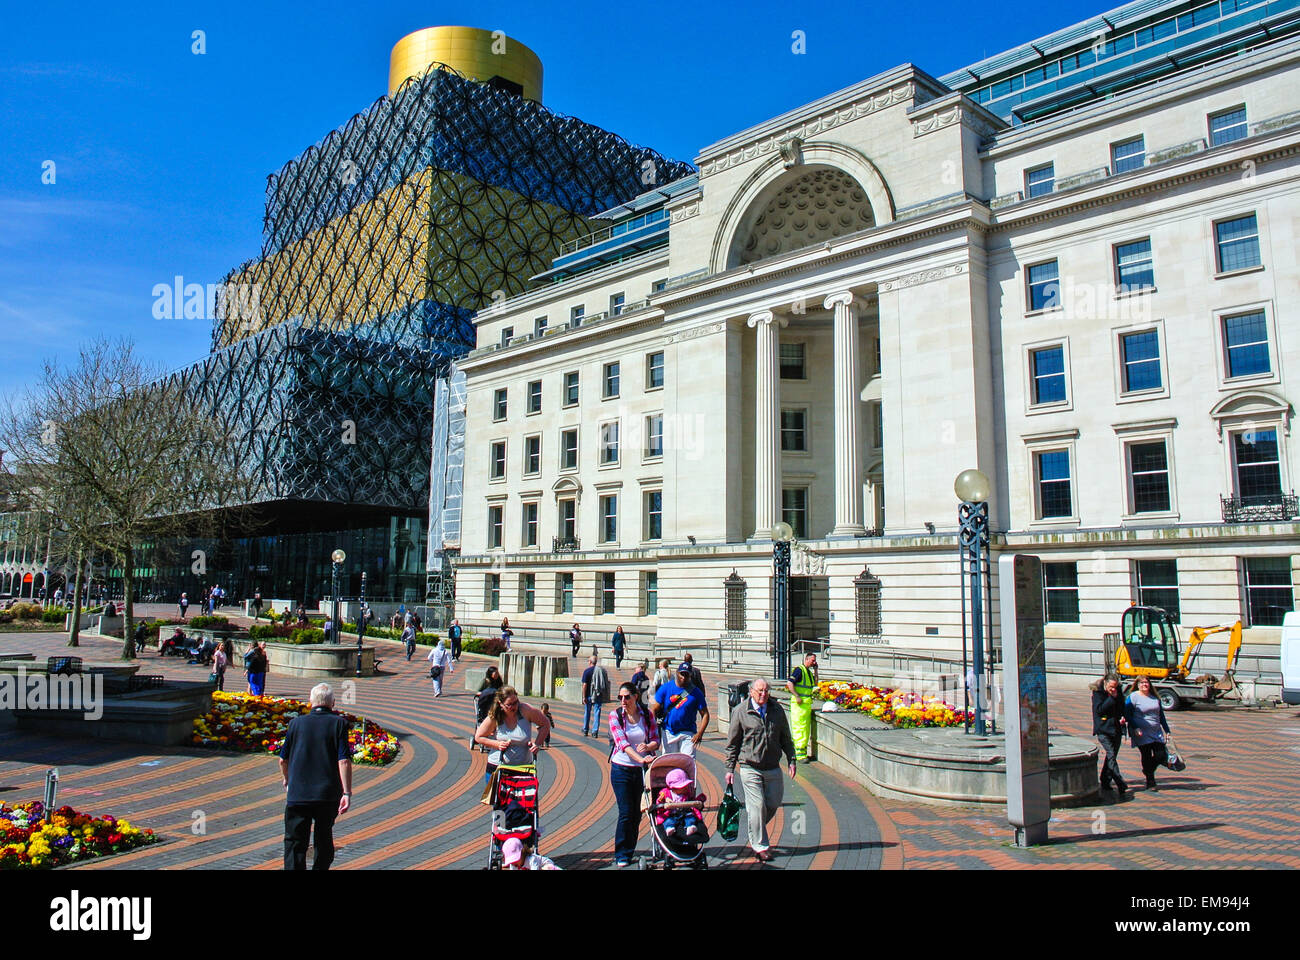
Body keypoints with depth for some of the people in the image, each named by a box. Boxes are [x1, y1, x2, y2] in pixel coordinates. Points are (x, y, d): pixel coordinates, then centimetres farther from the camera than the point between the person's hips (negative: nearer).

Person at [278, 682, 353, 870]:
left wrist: (287, 783, 29)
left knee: (295, 843, 4)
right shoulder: (339, 723, -4)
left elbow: (283, 760, 11)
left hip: (297, 794, 0)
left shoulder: (296, 723, 3)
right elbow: (344, 761, -12)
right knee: (324, 838, 19)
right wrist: (347, 793, -9)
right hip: (328, 795, 0)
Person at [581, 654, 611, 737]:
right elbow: (607, 683, 9)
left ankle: (585, 731, 22)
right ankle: (595, 732, 0)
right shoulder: (602, 670, 5)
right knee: (597, 713, 4)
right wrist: (604, 695, 16)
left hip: (589, 695, -3)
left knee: (587, 713, 12)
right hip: (599, 695, 3)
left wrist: (584, 697, -8)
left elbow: (584, 685, -12)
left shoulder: (587, 671, -8)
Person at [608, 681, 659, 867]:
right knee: (626, 812, -5)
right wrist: (641, 759, -29)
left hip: (642, 769, 2)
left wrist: (648, 746, -22)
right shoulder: (615, 715, -5)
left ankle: (630, 850, 22)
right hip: (621, 768, -2)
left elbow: (656, 740, 2)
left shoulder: (647, 714, 1)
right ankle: (622, 854, 6)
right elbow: (622, 743, -15)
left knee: (637, 813, 7)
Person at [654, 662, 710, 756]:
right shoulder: (666, 688, -2)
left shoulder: (696, 692, -5)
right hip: (668, 733, 2)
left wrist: (700, 733, -16)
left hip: (687, 734, -2)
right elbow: (655, 710, -1)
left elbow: (705, 714, -5)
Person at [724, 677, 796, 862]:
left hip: (773, 769, 4)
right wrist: (730, 769, -1)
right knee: (757, 806, -5)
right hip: (750, 769, -4)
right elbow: (732, 743, 0)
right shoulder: (740, 712, -5)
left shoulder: (777, 710, 5)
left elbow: (785, 738, 15)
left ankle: (755, 834, 34)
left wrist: (791, 760, 9)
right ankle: (760, 847, 8)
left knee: (773, 804, 9)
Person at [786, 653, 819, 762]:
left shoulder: (809, 671, 16)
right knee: (799, 727, -7)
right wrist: (797, 697, -22)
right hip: (799, 703, -9)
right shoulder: (799, 670, -12)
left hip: (807, 703, 9)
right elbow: (789, 683, -19)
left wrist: (815, 670, 15)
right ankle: (800, 754, -6)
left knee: (806, 727, 13)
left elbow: (815, 685, 23)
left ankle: (804, 752, 21)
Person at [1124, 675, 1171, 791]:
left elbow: (1161, 715, 20)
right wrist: (1135, 728, -17)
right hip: (1142, 734, -5)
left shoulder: (1155, 697, 13)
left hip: (1157, 732, 5)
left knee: (1161, 755, -2)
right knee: (1147, 757, -3)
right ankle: (1150, 783, 10)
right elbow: (1127, 715, -8)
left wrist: (1167, 731, 19)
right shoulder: (1133, 697, -5)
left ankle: (1148, 771, 26)